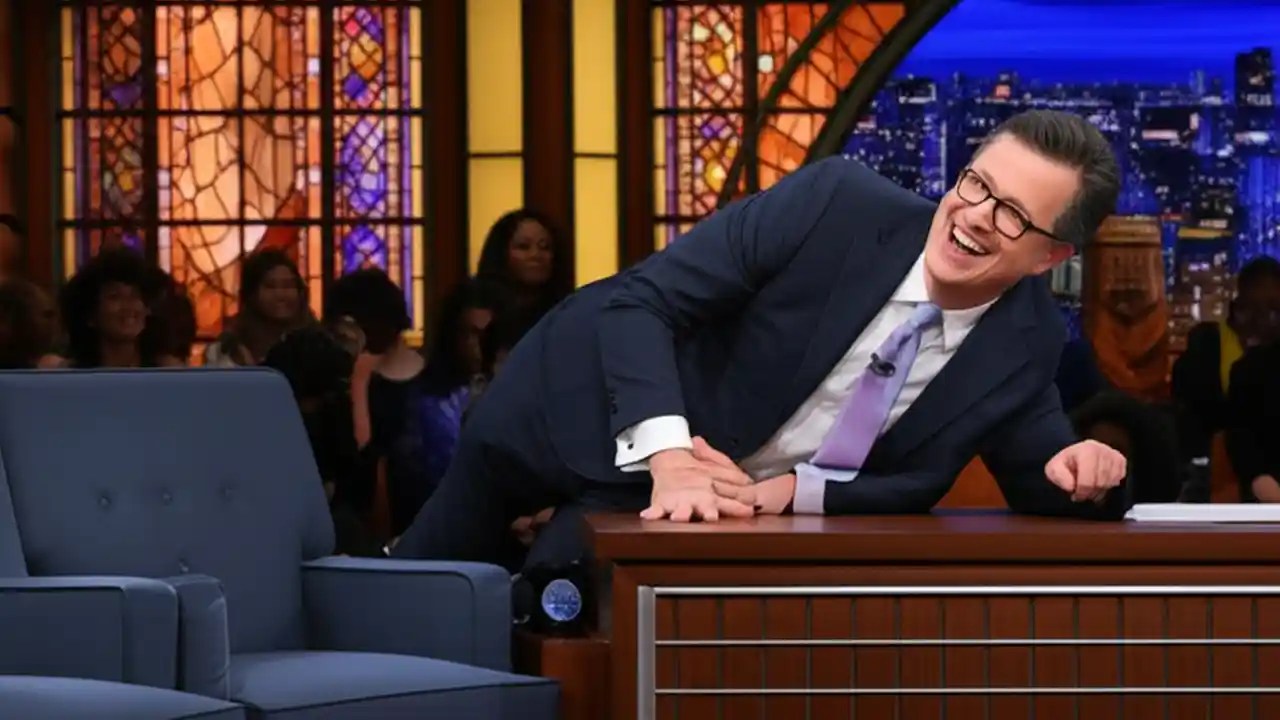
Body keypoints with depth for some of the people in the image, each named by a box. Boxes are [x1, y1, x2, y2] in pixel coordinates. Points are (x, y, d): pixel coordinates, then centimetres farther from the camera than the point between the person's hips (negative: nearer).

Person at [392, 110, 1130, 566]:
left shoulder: (1027, 342, -19)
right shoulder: (840, 201, -28)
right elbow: (639, 300, -26)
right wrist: (669, 456, -40)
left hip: (723, 503, 2)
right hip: (592, 402, -1)